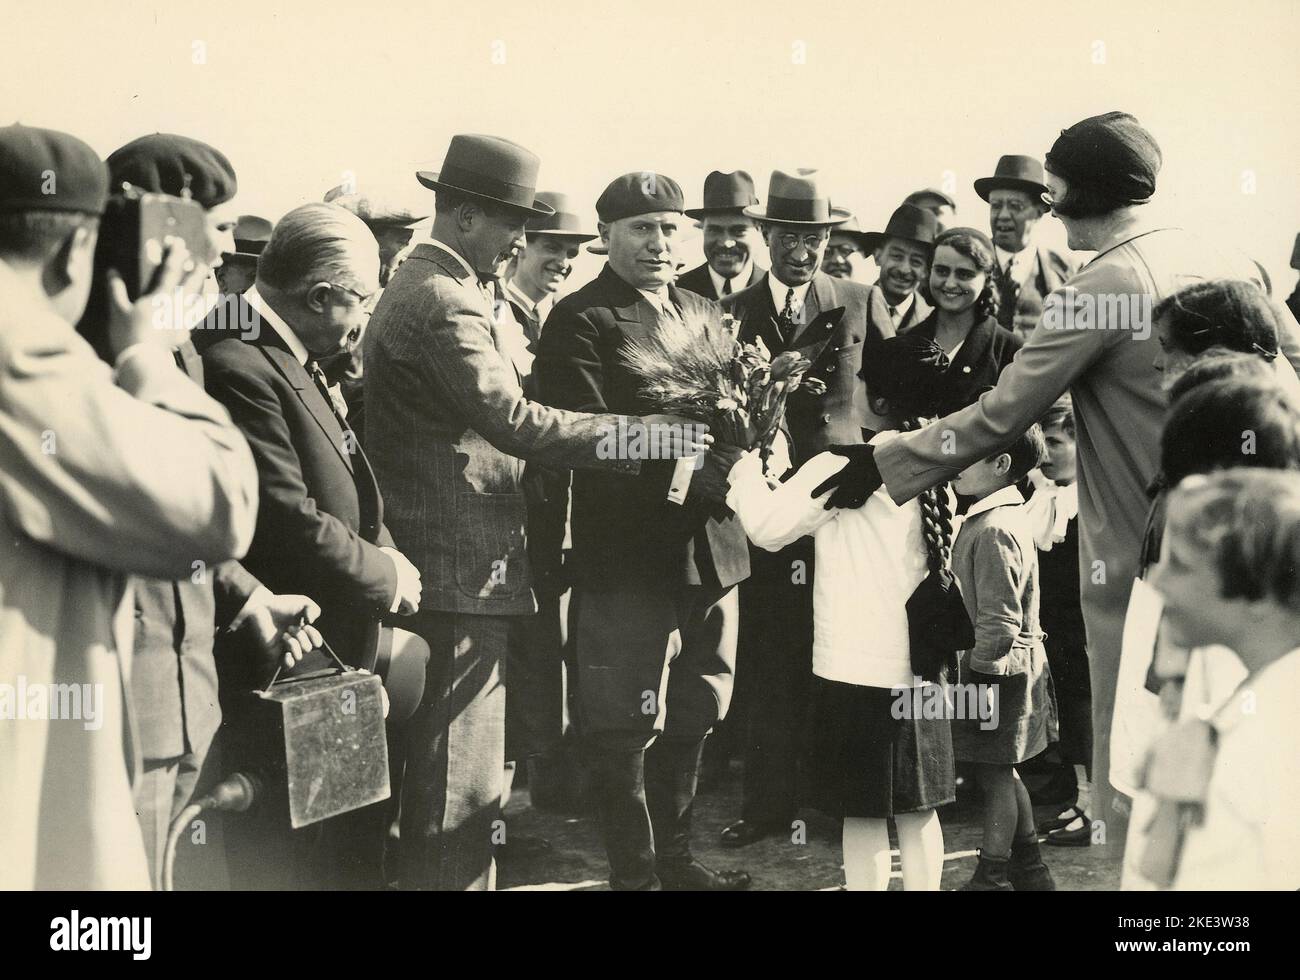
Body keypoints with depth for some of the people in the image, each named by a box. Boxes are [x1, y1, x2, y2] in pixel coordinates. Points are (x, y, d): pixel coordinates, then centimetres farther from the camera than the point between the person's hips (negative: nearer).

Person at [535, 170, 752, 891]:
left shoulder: (704, 315, 16)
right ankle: (635, 872, 16)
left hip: (710, 548, 7)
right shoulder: (580, 321, -7)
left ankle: (674, 857, 33)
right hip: (629, 555, -7)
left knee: (692, 719, 17)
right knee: (627, 729, 1)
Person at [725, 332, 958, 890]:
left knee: (863, 813, 1)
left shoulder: (845, 467, -14)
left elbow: (767, 526, -15)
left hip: (857, 670, -6)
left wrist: (748, 458, -1)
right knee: (916, 810, 13)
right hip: (916, 665, 7)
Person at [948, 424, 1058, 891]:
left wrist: (977, 672, -19)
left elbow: (999, 621, -25)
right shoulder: (1006, 515, 9)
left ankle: (992, 877, 15)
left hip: (994, 669, -10)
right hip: (1013, 664, 10)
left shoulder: (995, 530, -22)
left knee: (995, 773, 3)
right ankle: (1030, 870, 30)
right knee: (1002, 771, 19)